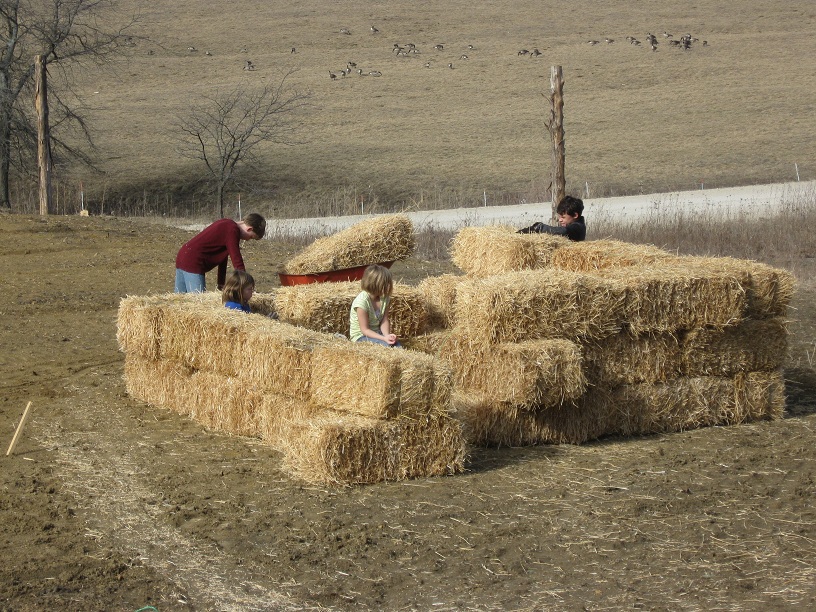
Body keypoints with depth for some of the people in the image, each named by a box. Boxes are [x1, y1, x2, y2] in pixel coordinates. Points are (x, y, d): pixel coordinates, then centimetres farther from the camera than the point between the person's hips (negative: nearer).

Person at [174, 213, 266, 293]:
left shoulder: (227, 224, 14)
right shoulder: (232, 231, -16)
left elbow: (222, 257, 19)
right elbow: (237, 262, -20)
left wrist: (221, 284, 22)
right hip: (193, 263, -11)